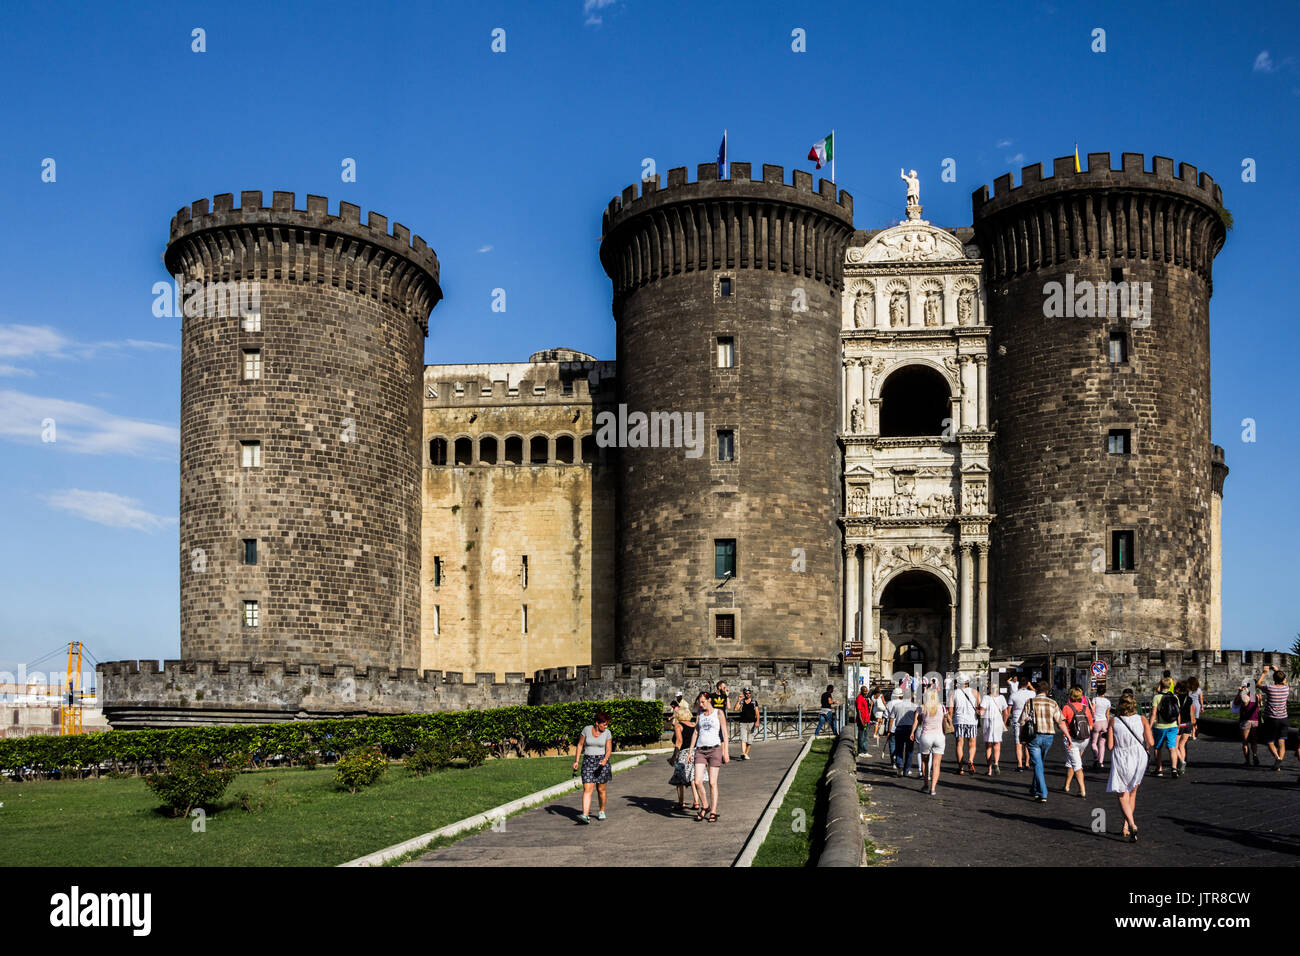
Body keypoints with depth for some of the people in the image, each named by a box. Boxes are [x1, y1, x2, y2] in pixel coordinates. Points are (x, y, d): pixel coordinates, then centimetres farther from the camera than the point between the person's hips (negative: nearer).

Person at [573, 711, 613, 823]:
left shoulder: (607, 733, -1)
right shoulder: (586, 730, -2)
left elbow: (609, 749, -4)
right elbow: (580, 745, 4)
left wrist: (605, 759, -23)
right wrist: (576, 761, -1)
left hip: (602, 762, 0)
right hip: (588, 761, 0)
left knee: (601, 790, 6)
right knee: (587, 789, -11)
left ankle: (602, 812, 27)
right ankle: (585, 815, -19)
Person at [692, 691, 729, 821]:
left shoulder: (719, 713, 3)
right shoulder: (700, 716, 16)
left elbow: (724, 732, -1)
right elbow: (695, 733, 16)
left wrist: (726, 751, -8)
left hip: (714, 749, -3)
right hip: (700, 750, 3)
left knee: (712, 782, -4)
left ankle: (713, 812, 4)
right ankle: (705, 806, 12)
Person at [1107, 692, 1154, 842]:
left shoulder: (1114, 722, -5)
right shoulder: (1142, 719, -4)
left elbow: (1110, 746, -7)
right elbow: (1151, 742, -10)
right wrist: (1145, 748, 11)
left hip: (1120, 760, -2)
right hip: (1138, 759, 2)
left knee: (1122, 796, 4)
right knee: (1132, 793, 21)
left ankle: (1132, 825, -16)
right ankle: (1126, 826, 21)